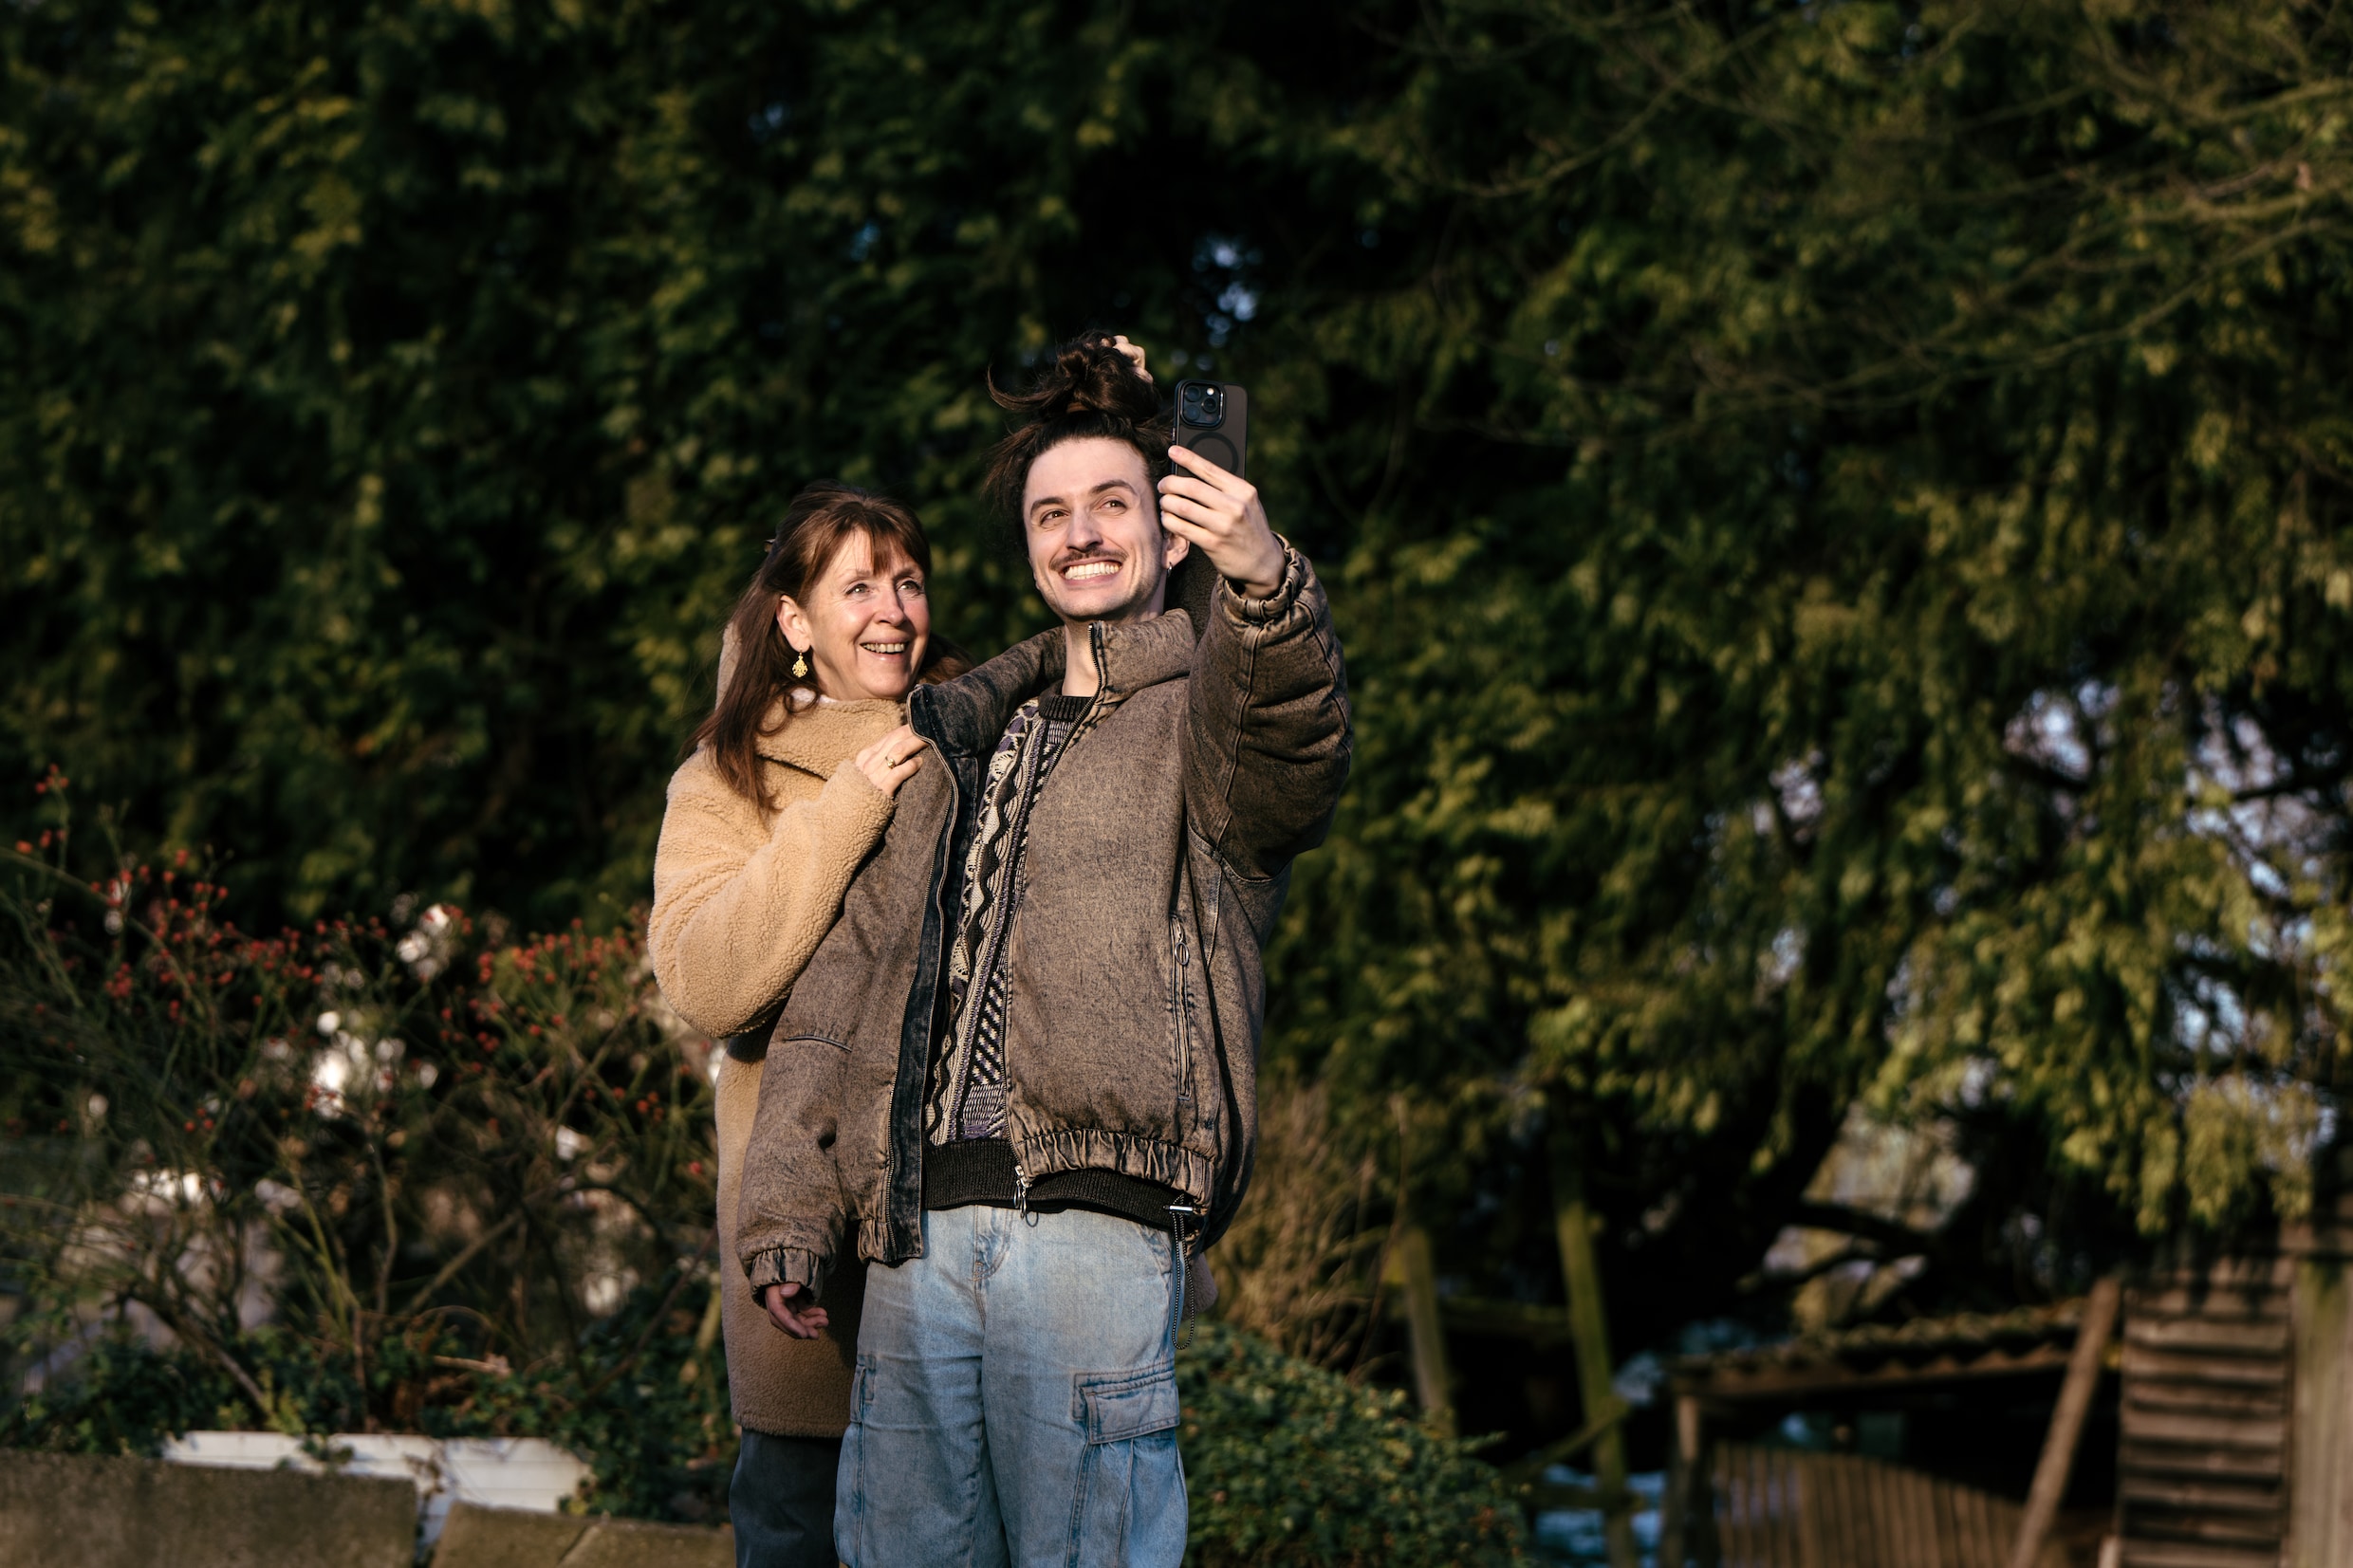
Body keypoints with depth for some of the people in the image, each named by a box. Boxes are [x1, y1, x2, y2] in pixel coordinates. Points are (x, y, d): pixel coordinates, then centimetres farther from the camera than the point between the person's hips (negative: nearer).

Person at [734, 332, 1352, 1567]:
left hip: (1095, 1224, -5)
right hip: (916, 1231, 5)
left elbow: (1289, 749, -17)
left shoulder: (1200, 716, 10)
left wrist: (1265, 585, -40)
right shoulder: (960, 743, 26)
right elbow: (845, 975, 22)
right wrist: (790, 1209, 11)